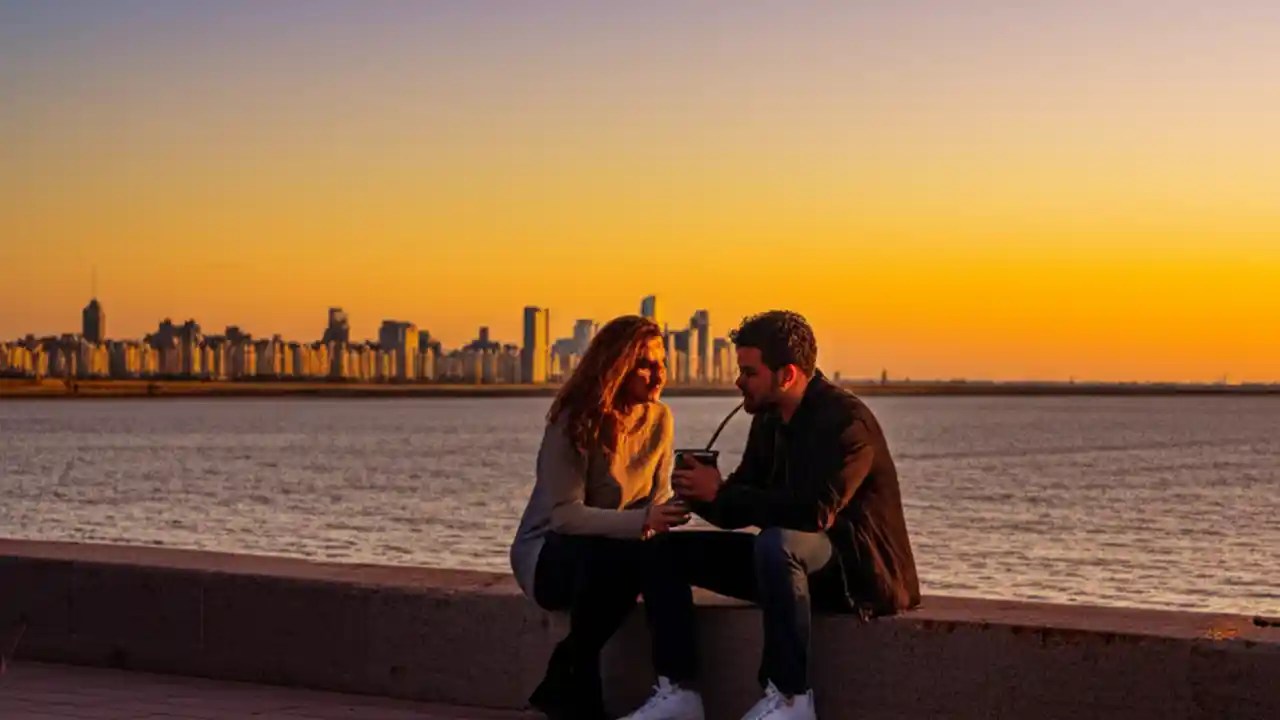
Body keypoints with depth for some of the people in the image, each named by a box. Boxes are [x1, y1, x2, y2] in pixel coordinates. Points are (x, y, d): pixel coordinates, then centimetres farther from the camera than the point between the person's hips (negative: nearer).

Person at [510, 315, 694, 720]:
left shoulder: (659, 419, -3)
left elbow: (656, 500, 0)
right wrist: (641, 522, -40)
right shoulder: (576, 422, -20)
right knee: (614, 556, -38)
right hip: (548, 553, -6)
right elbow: (563, 515, -28)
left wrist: (662, 517, -25)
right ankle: (575, 684, -17)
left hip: (613, 551, 6)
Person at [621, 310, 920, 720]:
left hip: (859, 571, -9)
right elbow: (736, 511, 10)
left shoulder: (845, 420, -20)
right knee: (666, 548, 0)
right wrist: (700, 493, -14)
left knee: (777, 542, -40)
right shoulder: (769, 421, 6)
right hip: (792, 562, 9)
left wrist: (720, 492, -25)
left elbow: (815, 512, -33)